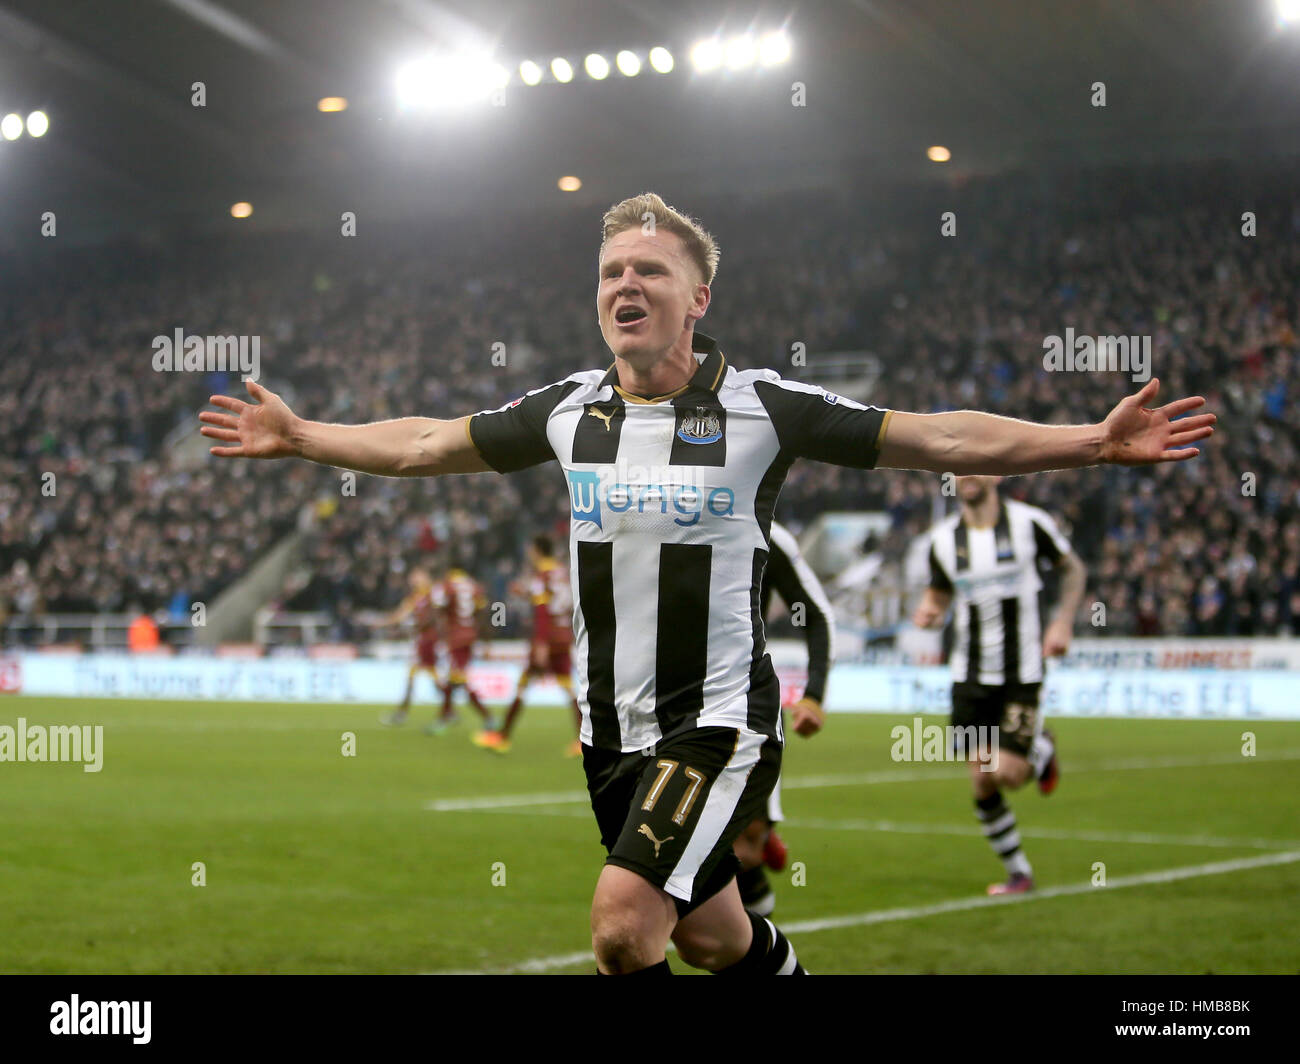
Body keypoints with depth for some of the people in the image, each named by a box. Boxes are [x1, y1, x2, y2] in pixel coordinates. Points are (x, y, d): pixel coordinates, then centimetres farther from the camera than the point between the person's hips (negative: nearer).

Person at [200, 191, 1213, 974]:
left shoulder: (763, 406, -9)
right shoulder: (568, 409, 3)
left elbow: (941, 438, -7)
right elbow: (425, 444, 17)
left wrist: (1096, 440, -14)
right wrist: (297, 435, 21)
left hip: (720, 718, -5)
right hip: (613, 728, 5)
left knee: (623, 922, -21)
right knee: (714, 938, 15)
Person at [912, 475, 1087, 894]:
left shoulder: (1029, 522, -7)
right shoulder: (943, 537, 1)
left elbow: (1073, 568, 7)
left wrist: (1062, 623, -5)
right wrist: (929, 610, -10)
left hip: (1021, 671, -3)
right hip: (970, 675, 3)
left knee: (1008, 773, -14)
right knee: (982, 784, -1)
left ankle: (1041, 749, 22)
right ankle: (1018, 872, 16)